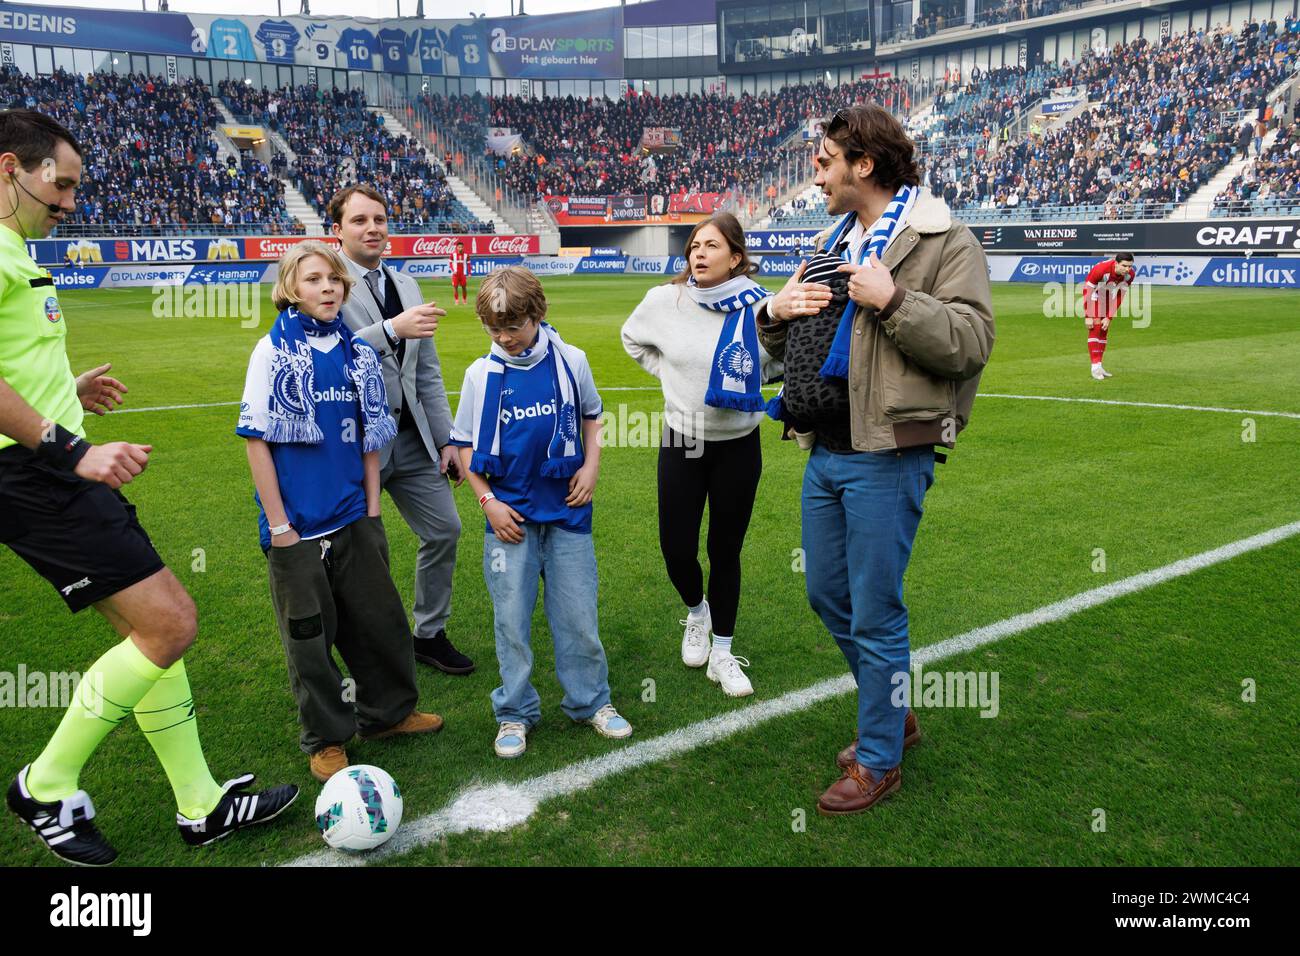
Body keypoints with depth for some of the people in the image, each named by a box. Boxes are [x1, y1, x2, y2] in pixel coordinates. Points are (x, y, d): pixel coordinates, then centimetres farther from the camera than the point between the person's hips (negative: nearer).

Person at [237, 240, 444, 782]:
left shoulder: (356, 351, 4)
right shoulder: (274, 351, -9)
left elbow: (369, 435, 9)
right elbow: (257, 439, -10)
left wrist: (372, 508, 5)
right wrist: (277, 523, -12)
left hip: (354, 517, 4)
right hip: (298, 524, -4)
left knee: (379, 616, 13)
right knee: (309, 631, 7)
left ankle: (388, 712, 34)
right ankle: (325, 739, 24)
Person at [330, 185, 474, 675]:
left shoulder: (406, 285, 12)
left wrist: (445, 439, 10)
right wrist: (391, 329, -30)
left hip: (412, 436, 7)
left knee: (444, 529, 10)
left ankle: (429, 635, 28)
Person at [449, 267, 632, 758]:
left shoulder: (571, 362, -3)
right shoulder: (481, 374, -3)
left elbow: (591, 416, 14)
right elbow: (464, 443, 5)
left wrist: (591, 465, -1)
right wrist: (487, 501, -4)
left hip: (567, 511, 0)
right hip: (510, 515, 0)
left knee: (578, 615, 8)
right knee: (511, 620, 6)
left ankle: (592, 701, 27)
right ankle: (515, 713, 22)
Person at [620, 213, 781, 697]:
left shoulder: (760, 307, -12)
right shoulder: (664, 301, -7)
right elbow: (632, 338, 14)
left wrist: (752, 377, -7)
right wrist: (668, 373, 4)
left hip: (739, 446, -1)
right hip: (682, 442, 1)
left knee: (725, 551, 8)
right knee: (677, 551, 3)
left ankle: (722, 652, 26)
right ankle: (696, 611, 38)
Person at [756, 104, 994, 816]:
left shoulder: (945, 242, -7)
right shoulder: (832, 243, 16)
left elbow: (971, 342, -18)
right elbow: (785, 347, 21)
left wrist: (893, 299, -23)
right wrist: (775, 311, 0)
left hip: (886, 459, -8)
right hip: (825, 454, 8)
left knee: (874, 613, 0)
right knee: (827, 595, 18)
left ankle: (878, 760, 20)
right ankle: (892, 715, 38)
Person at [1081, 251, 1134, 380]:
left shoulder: (1129, 274, -18)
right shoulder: (1100, 269, -35)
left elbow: (1119, 296, -8)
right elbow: (1087, 291, -26)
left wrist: (1109, 317, -8)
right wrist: (1088, 316, -24)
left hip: (1108, 298, 6)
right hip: (1094, 295, -6)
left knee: (1104, 331, 6)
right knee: (1095, 329, -14)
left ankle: (1098, 366, 13)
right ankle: (1095, 367, -14)